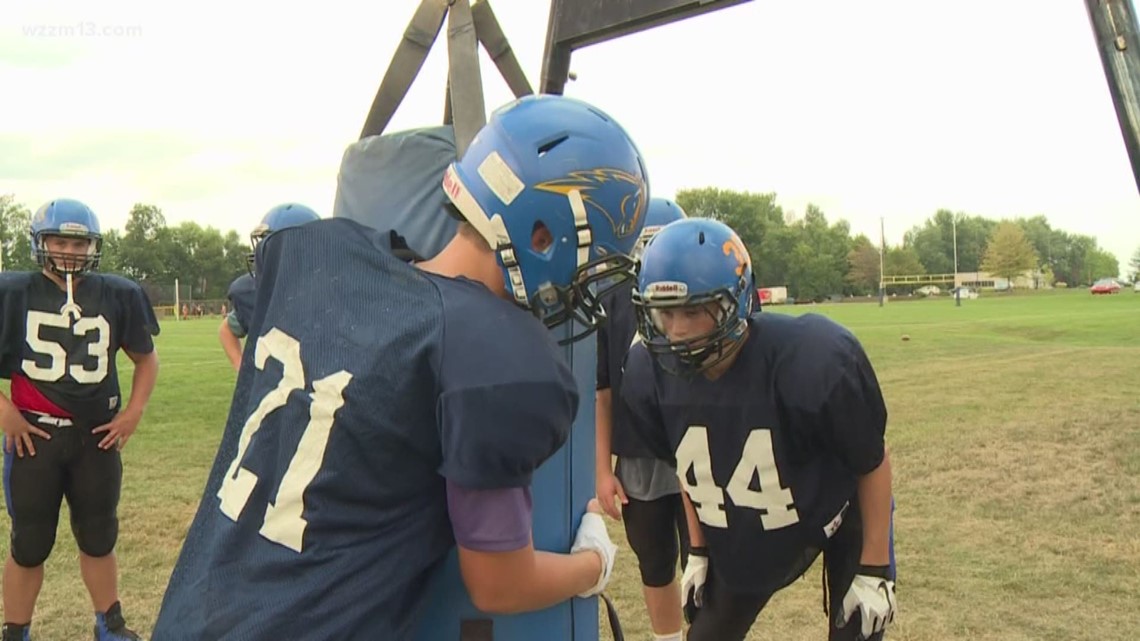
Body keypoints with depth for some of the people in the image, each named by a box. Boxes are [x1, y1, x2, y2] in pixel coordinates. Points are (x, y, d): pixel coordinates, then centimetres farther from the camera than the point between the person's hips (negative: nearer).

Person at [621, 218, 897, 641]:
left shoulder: (813, 362, -35)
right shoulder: (650, 374, -22)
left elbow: (872, 465, -18)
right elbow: (689, 468, -1)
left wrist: (874, 570, -13)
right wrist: (700, 551, 5)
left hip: (841, 515, -3)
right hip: (745, 534, 4)